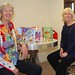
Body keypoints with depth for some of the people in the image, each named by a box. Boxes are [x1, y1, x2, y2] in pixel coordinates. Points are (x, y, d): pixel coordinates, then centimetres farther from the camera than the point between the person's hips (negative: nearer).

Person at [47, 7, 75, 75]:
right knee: (50, 57, -1)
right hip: (65, 49, 8)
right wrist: (61, 48, -4)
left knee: (60, 67, -19)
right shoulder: (64, 26, 10)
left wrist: (67, 52, -19)